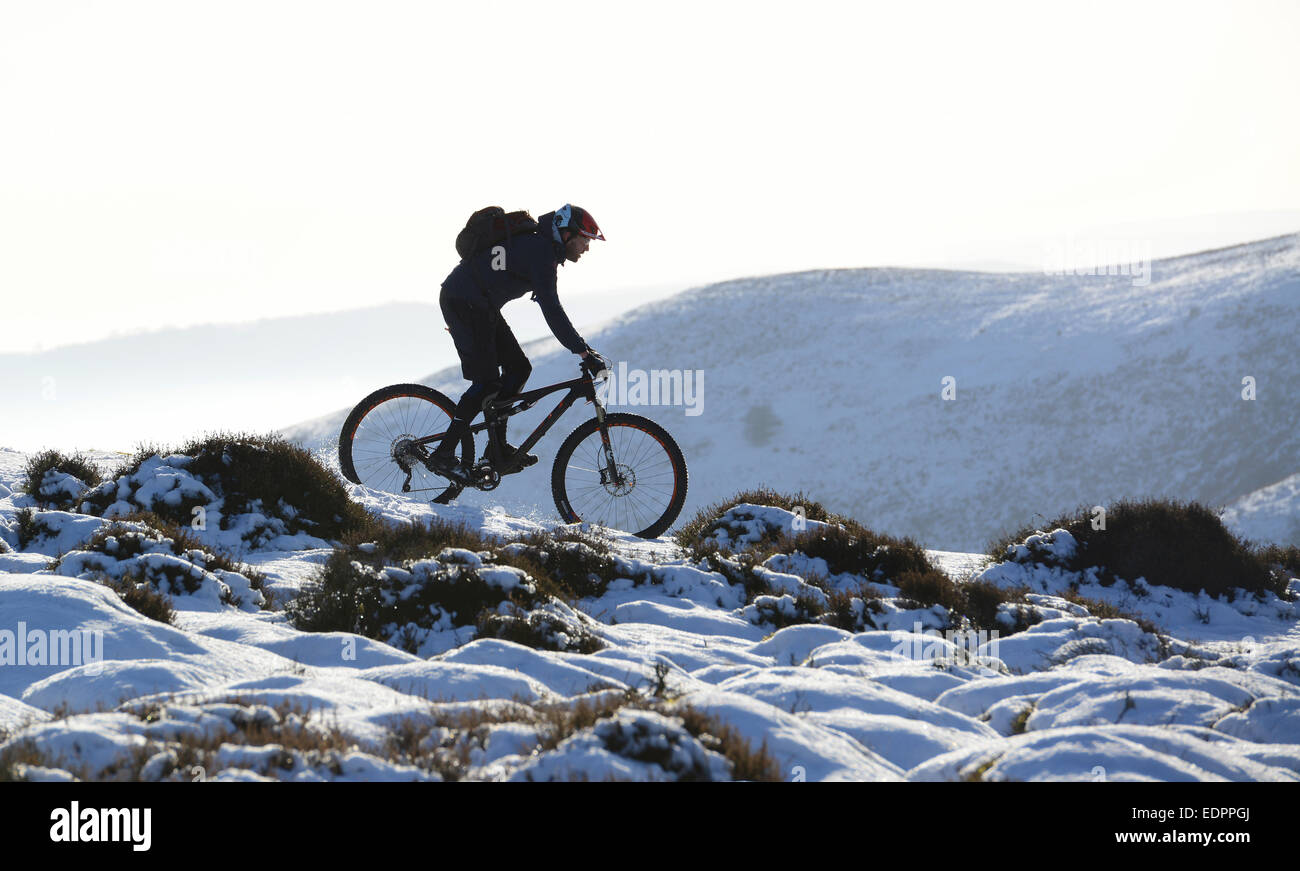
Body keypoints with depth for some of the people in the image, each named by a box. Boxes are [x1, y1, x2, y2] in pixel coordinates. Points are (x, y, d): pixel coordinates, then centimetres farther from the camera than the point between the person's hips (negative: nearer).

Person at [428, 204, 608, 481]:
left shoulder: (540, 246, 13)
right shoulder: (540, 252, -19)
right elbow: (551, 309, -26)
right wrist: (583, 352, -27)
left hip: (479, 306, 10)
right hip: (463, 303, -10)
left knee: (518, 367, 8)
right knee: (487, 382, -13)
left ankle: (498, 446, 11)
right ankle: (443, 455, -11)